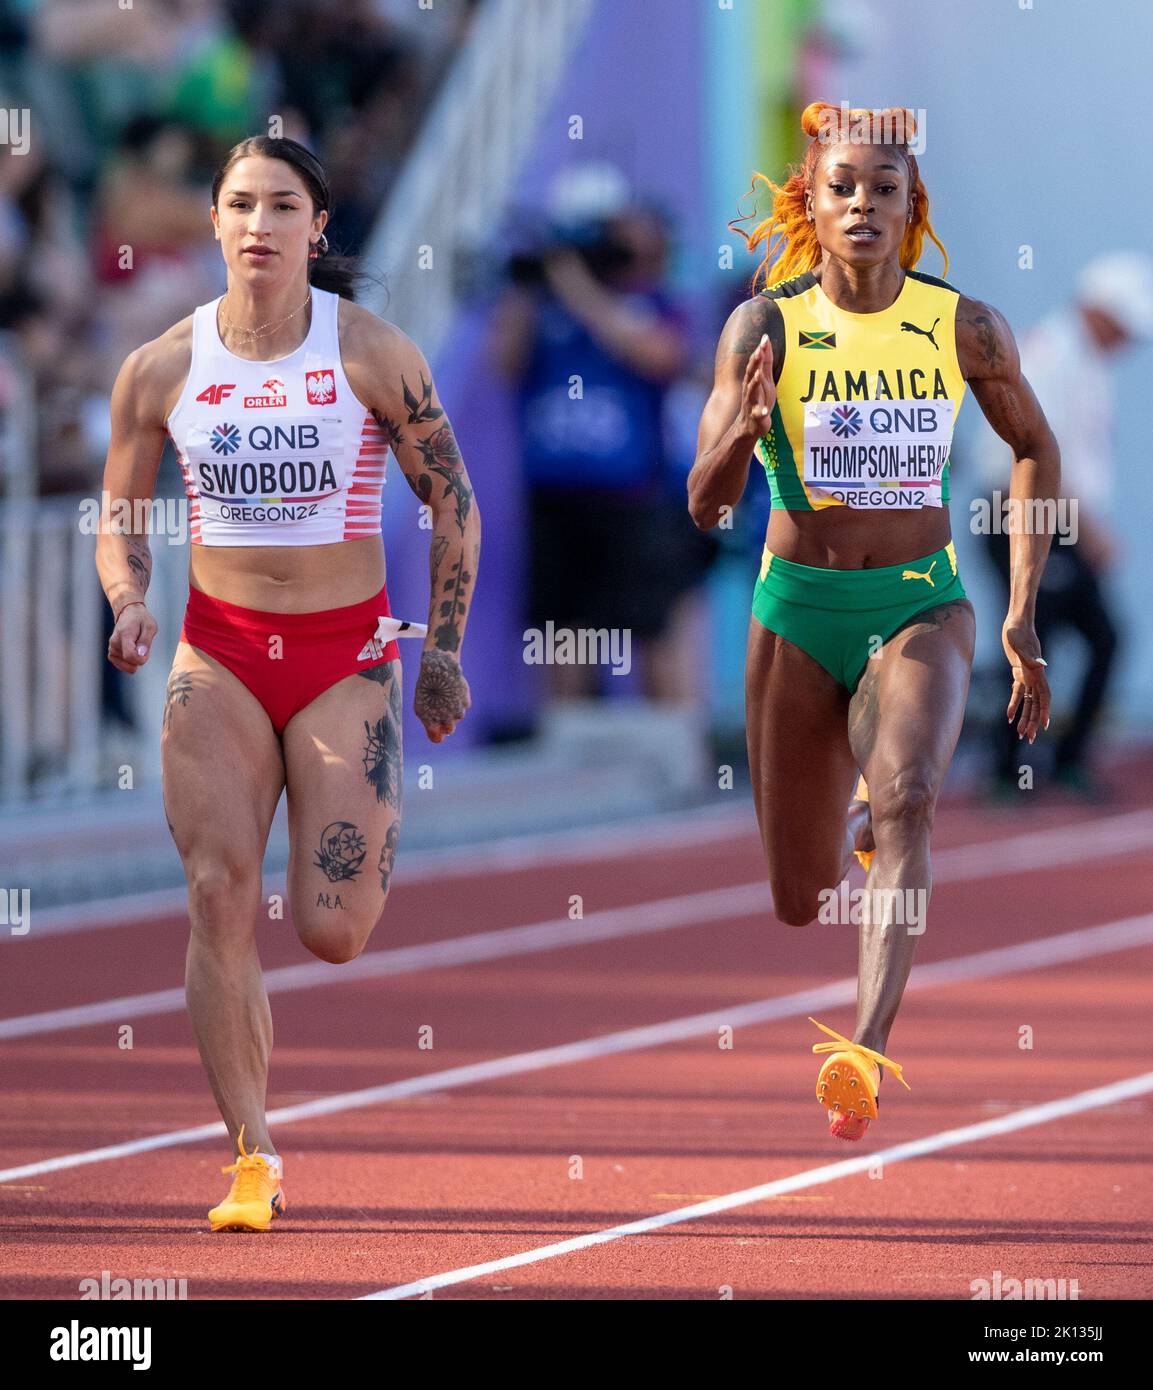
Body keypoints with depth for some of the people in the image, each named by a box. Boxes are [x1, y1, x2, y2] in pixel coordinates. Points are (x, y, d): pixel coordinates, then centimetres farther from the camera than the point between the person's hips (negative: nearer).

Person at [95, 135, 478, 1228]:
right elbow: (119, 522, 11)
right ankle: (251, 1157, -4)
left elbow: (453, 501, 3)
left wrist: (443, 652, 0)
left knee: (332, 933, -8)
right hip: (218, 652, 2)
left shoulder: (372, 355, -5)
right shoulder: (160, 371, 0)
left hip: (347, 654, -2)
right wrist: (129, 603, -10)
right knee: (218, 899, -11)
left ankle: (370, 846, 31)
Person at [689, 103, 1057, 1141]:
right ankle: (848, 822, 46)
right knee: (799, 900, 7)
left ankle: (867, 1052, -39)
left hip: (921, 606, -1)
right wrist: (744, 430, -32)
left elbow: (1037, 450, 14)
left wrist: (1023, 614, 9)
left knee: (906, 795, -30)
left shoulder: (965, 327, -3)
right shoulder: (764, 328, -7)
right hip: (799, 610, 1)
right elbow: (706, 506, -9)